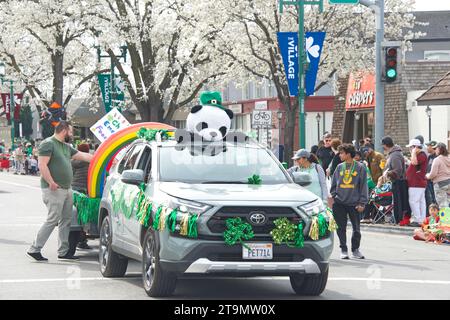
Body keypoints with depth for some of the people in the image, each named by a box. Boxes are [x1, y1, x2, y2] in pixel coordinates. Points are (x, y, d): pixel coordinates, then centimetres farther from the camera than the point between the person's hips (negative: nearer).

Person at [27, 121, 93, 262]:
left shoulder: (66, 147, 19)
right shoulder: (48, 144, -9)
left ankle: (63, 251, 15)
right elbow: (42, 165, -17)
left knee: (66, 220, 9)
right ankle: (34, 249, -6)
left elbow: (83, 156, 23)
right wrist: (51, 183, -23)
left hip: (66, 189, 10)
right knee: (53, 220, -11)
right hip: (54, 190, -10)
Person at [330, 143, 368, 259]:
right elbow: (333, 184, 14)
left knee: (356, 228, 3)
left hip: (354, 203, -2)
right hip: (339, 202, 3)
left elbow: (363, 186, -2)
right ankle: (343, 250, 13)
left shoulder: (360, 167, -2)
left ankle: (355, 250, 19)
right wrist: (332, 197, 2)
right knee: (341, 228, 3)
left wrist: (362, 203, -6)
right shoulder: (339, 167, 7)